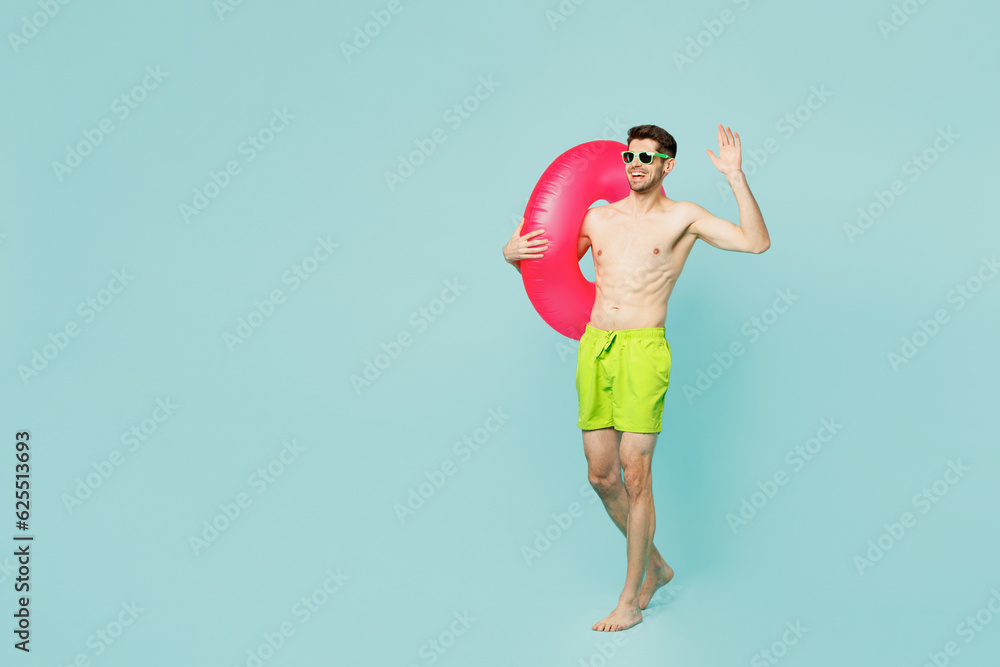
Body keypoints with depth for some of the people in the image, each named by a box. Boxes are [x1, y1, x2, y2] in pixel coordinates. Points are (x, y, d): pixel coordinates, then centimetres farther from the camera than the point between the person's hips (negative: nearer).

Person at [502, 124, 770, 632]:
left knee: (635, 473, -5)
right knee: (600, 475, 8)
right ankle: (654, 565, 30)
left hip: (642, 348, -5)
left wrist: (735, 177, -12)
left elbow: (757, 242, -7)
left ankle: (630, 601, 9)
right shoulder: (598, 218, 14)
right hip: (594, 346, 5)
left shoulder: (682, 217, 3)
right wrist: (514, 253, 4)